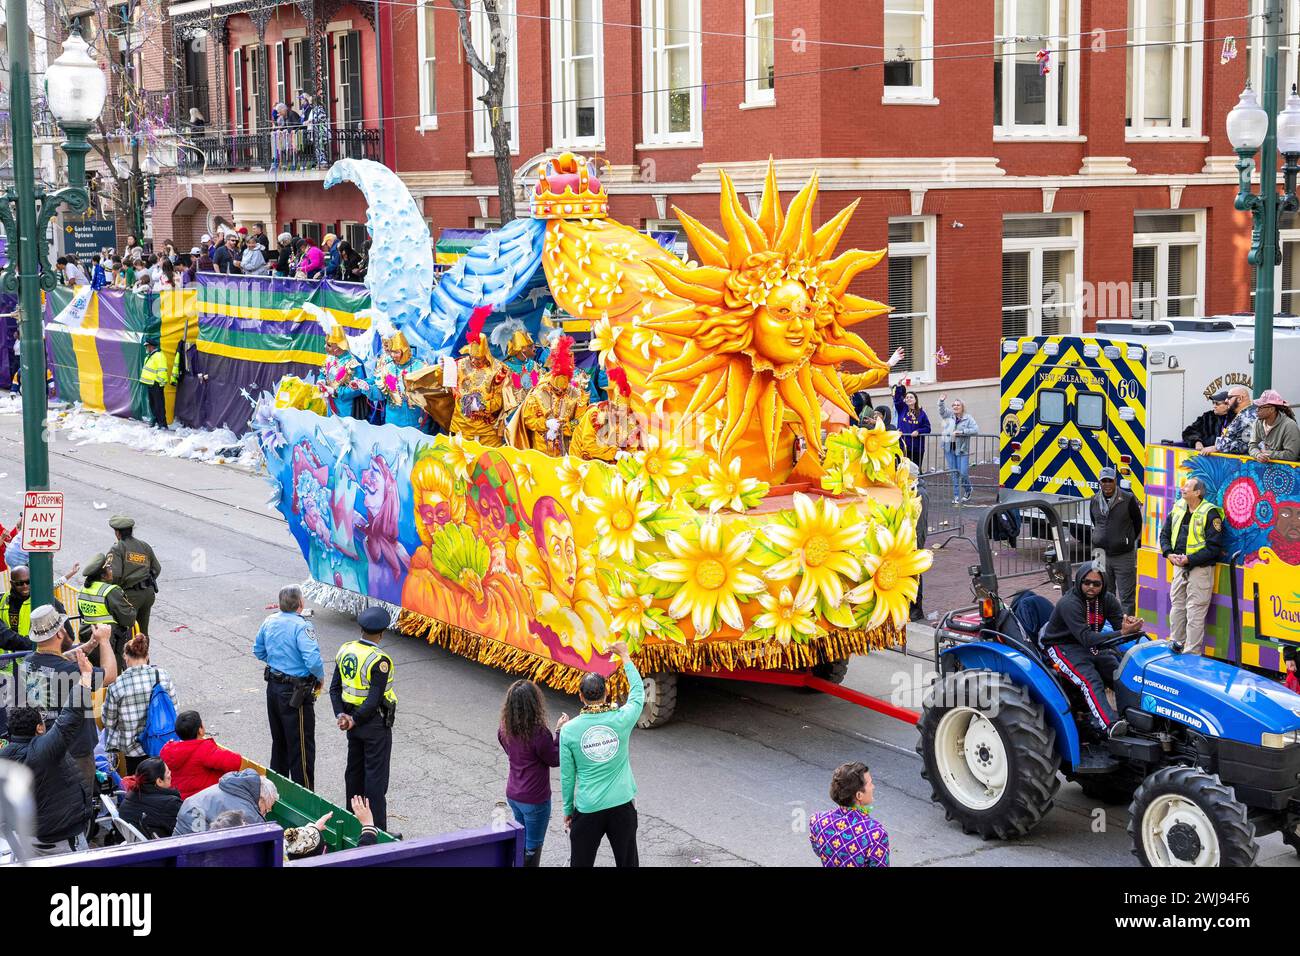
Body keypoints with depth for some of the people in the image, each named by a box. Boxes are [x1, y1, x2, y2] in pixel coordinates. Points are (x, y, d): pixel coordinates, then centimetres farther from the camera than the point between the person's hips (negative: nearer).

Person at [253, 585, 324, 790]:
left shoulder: (270, 621, 2)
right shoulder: (301, 626, -22)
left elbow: (258, 651, 16)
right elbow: (313, 660, -29)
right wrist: (320, 678, -10)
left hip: (273, 686, 8)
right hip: (295, 692, -8)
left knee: (279, 742, 22)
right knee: (301, 746, 1)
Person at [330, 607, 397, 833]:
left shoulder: (345, 651, 1)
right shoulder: (380, 661, -21)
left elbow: (335, 688, 2)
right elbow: (375, 699, -24)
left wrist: (340, 715, -4)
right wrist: (355, 720, -14)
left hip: (353, 720, 7)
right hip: (375, 724, -7)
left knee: (354, 771, 18)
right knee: (376, 776, -1)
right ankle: (377, 829, 3)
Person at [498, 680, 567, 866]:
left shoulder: (504, 730, -7)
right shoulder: (539, 733, -26)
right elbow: (555, 760, -13)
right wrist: (560, 731, -8)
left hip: (513, 795, 6)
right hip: (535, 800, -6)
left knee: (522, 842, 24)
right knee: (532, 848, 8)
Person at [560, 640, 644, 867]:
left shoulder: (569, 730, -9)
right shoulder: (621, 719, -10)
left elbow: (567, 776, -3)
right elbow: (638, 691, 11)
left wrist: (567, 810, 11)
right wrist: (625, 655, 21)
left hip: (587, 809, -1)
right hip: (622, 806, 1)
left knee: (581, 863, 10)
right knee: (628, 862, 14)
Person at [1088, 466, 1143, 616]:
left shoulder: (1128, 499, -7)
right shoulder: (1094, 501, 5)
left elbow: (1138, 524, 6)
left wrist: (1128, 541, 11)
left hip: (1124, 556, -4)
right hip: (1102, 554, 4)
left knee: (1126, 597, -2)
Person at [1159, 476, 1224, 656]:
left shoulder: (1210, 513, -14)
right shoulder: (1177, 508, 7)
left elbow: (1214, 547, -16)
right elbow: (1165, 534, 14)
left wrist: (1189, 559, -20)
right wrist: (1169, 554, -3)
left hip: (1200, 569, -7)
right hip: (1179, 567, 7)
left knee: (1195, 613, -4)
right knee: (1177, 609, 16)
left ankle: (1191, 654, 0)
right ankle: (1175, 646, 28)